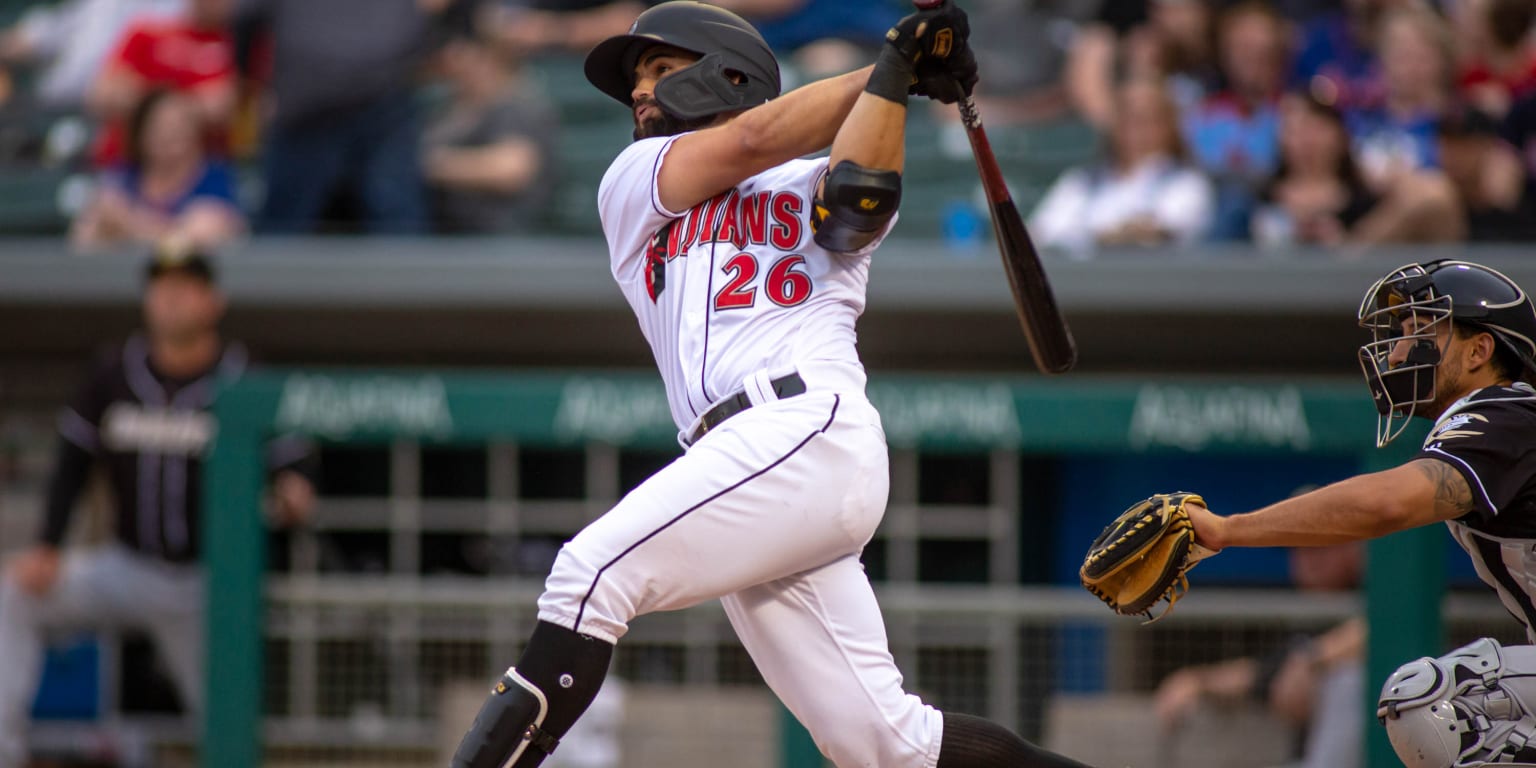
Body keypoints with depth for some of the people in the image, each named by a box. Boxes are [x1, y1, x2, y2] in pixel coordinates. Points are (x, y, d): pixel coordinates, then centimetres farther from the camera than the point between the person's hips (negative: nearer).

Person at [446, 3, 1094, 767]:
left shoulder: (815, 188, 17)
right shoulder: (632, 184, 25)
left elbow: (857, 200, -7)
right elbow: (752, 139, 11)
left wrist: (893, 72, -7)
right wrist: (888, 65, 14)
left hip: (814, 433, -4)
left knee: (593, 570, -21)